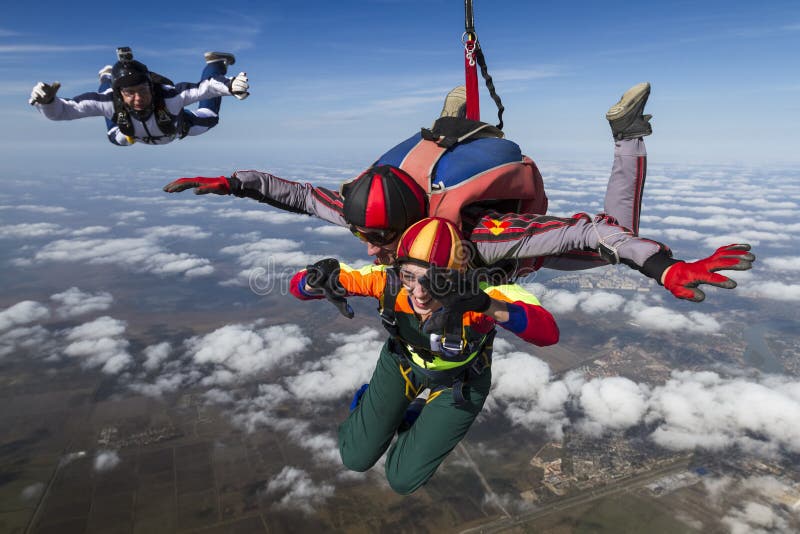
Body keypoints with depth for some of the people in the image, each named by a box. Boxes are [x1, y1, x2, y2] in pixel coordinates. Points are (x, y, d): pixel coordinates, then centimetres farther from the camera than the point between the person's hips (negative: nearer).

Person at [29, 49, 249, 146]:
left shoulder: (168, 96, -51)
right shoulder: (111, 101, -46)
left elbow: (205, 87, -60)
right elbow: (60, 111, -44)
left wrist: (229, 85, -82)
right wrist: (47, 101, -68)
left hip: (175, 125, -1)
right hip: (134, 134, 2)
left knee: (209, 118, 26)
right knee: (116, 138, 36)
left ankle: (215, 64, 43)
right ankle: (107, 80, 54)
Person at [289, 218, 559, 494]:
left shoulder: (480, 293, -41)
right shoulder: (388, 281, -35)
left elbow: (549, 332, -54)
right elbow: (299, 285, -29)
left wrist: (488, 306, -70)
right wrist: (316, 282, -52)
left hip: (459, 384, -1)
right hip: (402, 362, 2)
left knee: (402, 479, 3)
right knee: (355, 458, 6)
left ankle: (411, 419, 32)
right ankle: (367, 402, 34)